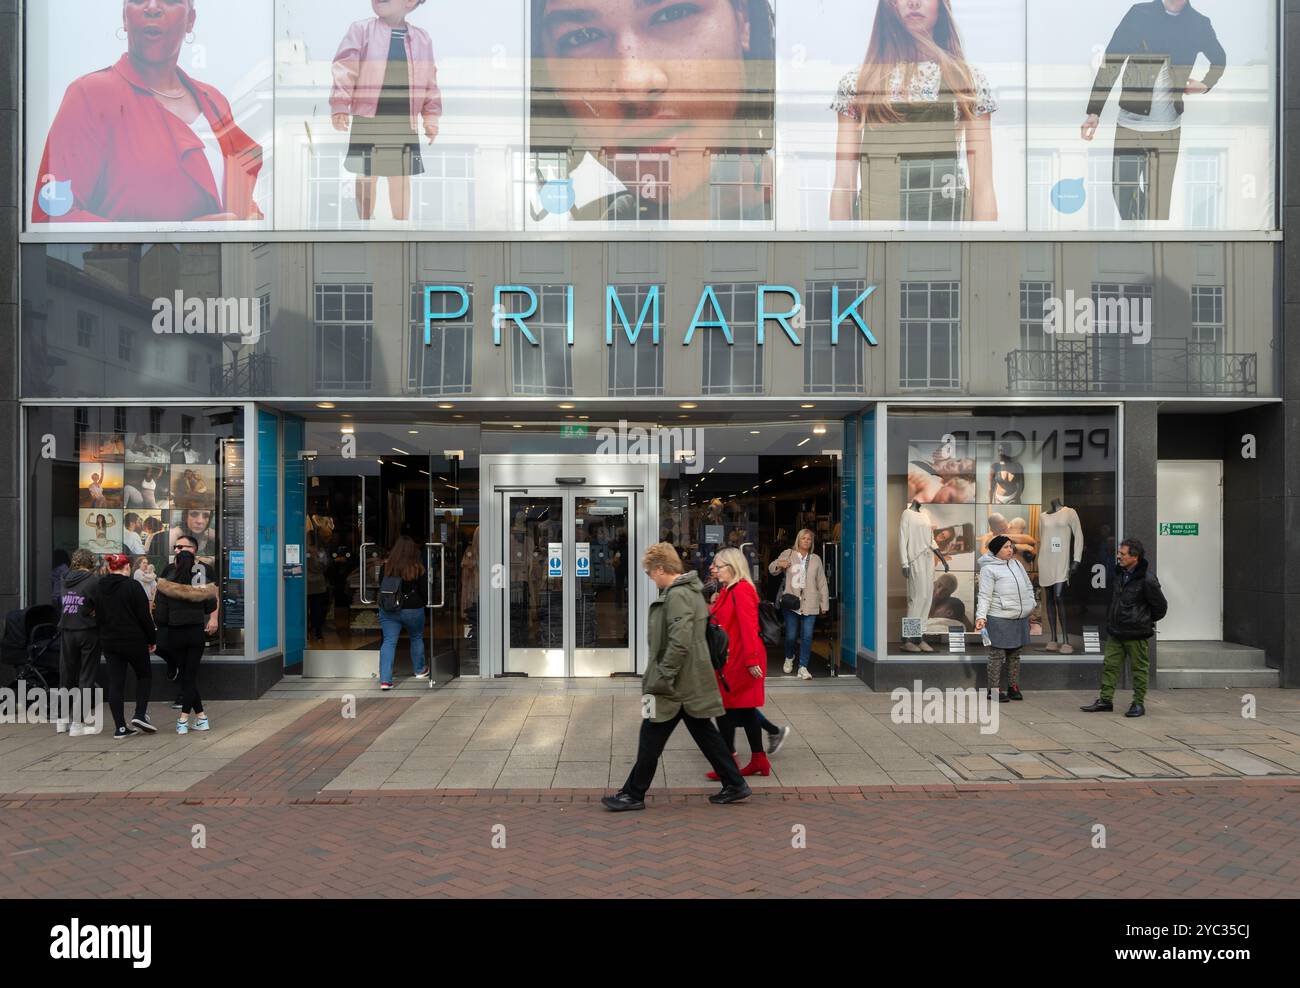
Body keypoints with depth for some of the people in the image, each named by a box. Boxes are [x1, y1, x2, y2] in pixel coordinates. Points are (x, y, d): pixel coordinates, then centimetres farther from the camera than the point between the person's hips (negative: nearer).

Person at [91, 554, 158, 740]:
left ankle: (120, 728, 6)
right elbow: (144, 616, -11)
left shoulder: (98, 587, 6)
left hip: (109, 642, 5)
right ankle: (140, 715, 0)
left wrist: (103, 635, 20)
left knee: (115, 684, 6)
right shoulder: (132, 586, -12)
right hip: (133, 641, -5)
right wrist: (152, 639, -1)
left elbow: (97, 616, 12)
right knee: (145, 675, 14)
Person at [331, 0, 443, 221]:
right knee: (366, 176, 7)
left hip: (404, 124, 2)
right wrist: (340, 108, -14)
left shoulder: (421, 38, 7)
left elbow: (429, 83, 11)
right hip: (368, 121, -2)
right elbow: (345, 70, -6)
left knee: (401, 178, 10)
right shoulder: (361, 30, -1)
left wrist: (431, 118, 7)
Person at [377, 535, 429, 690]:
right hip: (413, 610, -1)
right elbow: (423, 590, -4)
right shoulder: (417, 568, -12)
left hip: (388, 611, 1)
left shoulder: (386, 566, -7)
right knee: (417, 638, 20)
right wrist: (425, 603, 15)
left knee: (389, 642, 2)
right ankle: (420, 670, 37)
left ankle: (385, 679, -8)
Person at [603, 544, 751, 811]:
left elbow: (679, 643, -27)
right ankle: (735, 784, 21)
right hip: (692, 681, 10)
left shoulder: (677, 595, -20)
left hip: (677, 684, -10)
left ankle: (633, 795, 12)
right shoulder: (691, 590, 12)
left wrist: (661, 679, -22)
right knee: (703, 732, 16)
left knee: (651, 737, 1)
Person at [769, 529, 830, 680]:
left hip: (809, 604, 1)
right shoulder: (788, 554, 5)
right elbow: (772, 569, 7)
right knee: (791, 635, 2)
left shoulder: (816, 559, 10)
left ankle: (803, 667, 3)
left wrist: (824, 604, 8)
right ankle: (789, 658, 32)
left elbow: (822, 584, 12)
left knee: (807, 636, -5)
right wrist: (778, 564, -17)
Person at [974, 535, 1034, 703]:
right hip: (999, 619, -7)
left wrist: (1031, 604, 13)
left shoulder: (1017, 564, 14)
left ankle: (1013, 687, 23)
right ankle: (994, 689, 4)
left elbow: (1028, 586, 23)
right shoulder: (989, 569, -8)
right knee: (997, 655, -3)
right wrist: (981, 616, -21)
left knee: (1015, 654, 14)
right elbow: (984, 596, -13)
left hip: (1020, 618, 7)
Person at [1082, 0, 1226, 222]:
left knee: (1159, 203, -1)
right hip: (1129, 125, -1)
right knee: (1121, 192, 3)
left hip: (1168, 129, 1)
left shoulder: (1199, 24, 5)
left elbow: (1220, 59, 23)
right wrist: (1094, 111, -9)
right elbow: (1110, 63, -2)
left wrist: (1206, 84, 5)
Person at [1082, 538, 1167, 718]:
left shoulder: (1147, 580, -17)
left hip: (1136, 634, -7)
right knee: (1110, 665, 8)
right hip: (1115, 632, 7)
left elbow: (1161, 606, -8)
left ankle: (1138, 703, 15)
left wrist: (1145, 621, 3)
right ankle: (1105, 700, 15)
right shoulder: (1119, 573, 7)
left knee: (1139, 669, 6)